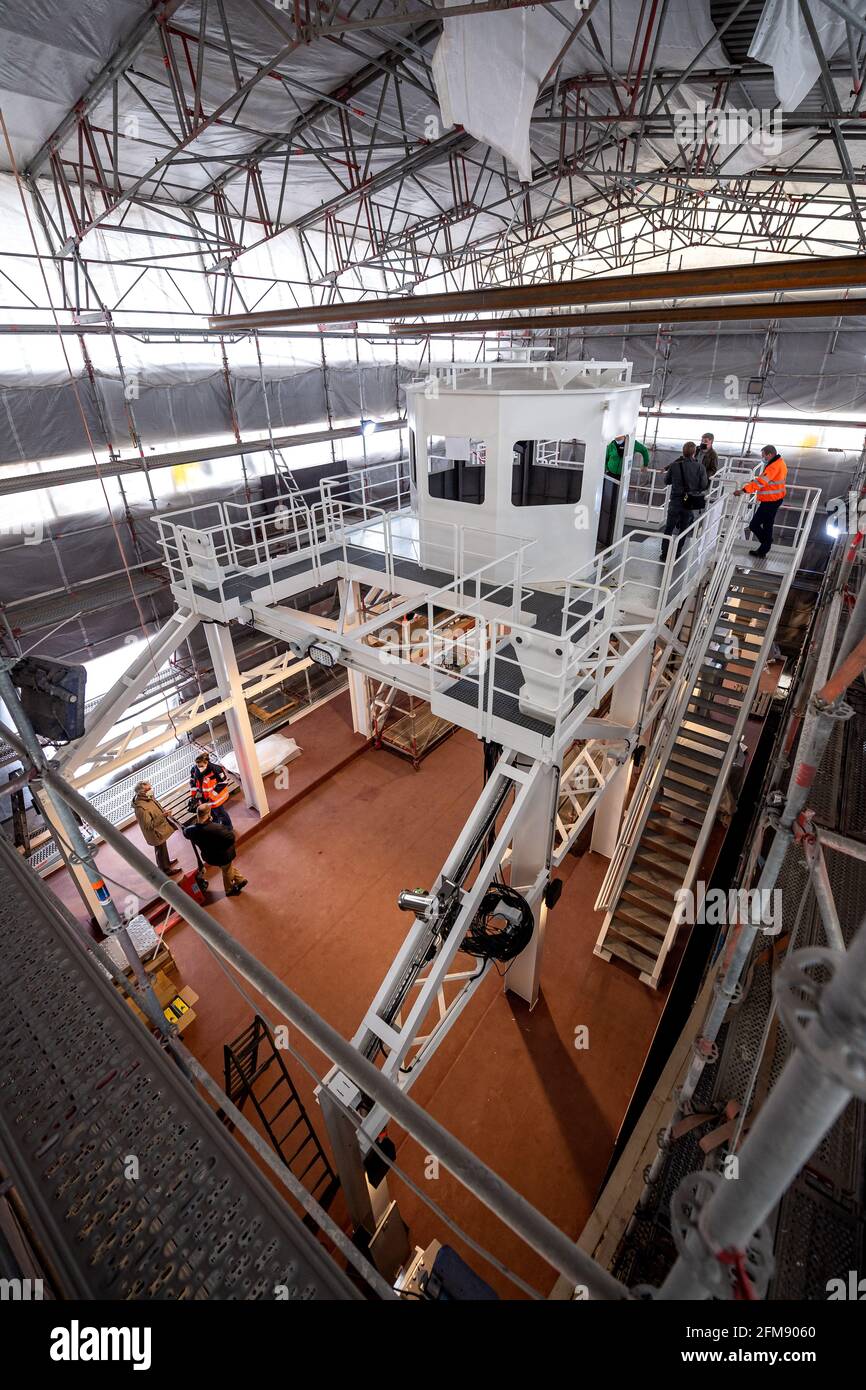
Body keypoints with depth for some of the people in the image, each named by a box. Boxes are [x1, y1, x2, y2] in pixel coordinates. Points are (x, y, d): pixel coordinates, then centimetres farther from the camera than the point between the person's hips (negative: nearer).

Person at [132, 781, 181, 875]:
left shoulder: (148, 797, -11)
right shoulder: (141, 808, -37)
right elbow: (149, 826, -34)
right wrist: (162, 816, -40)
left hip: (161, 828, 8)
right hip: (156, 833, -8)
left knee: (163, 848, 31)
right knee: (161, 851, 16)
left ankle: (167, 861, 55)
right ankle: (165, 869, 39)